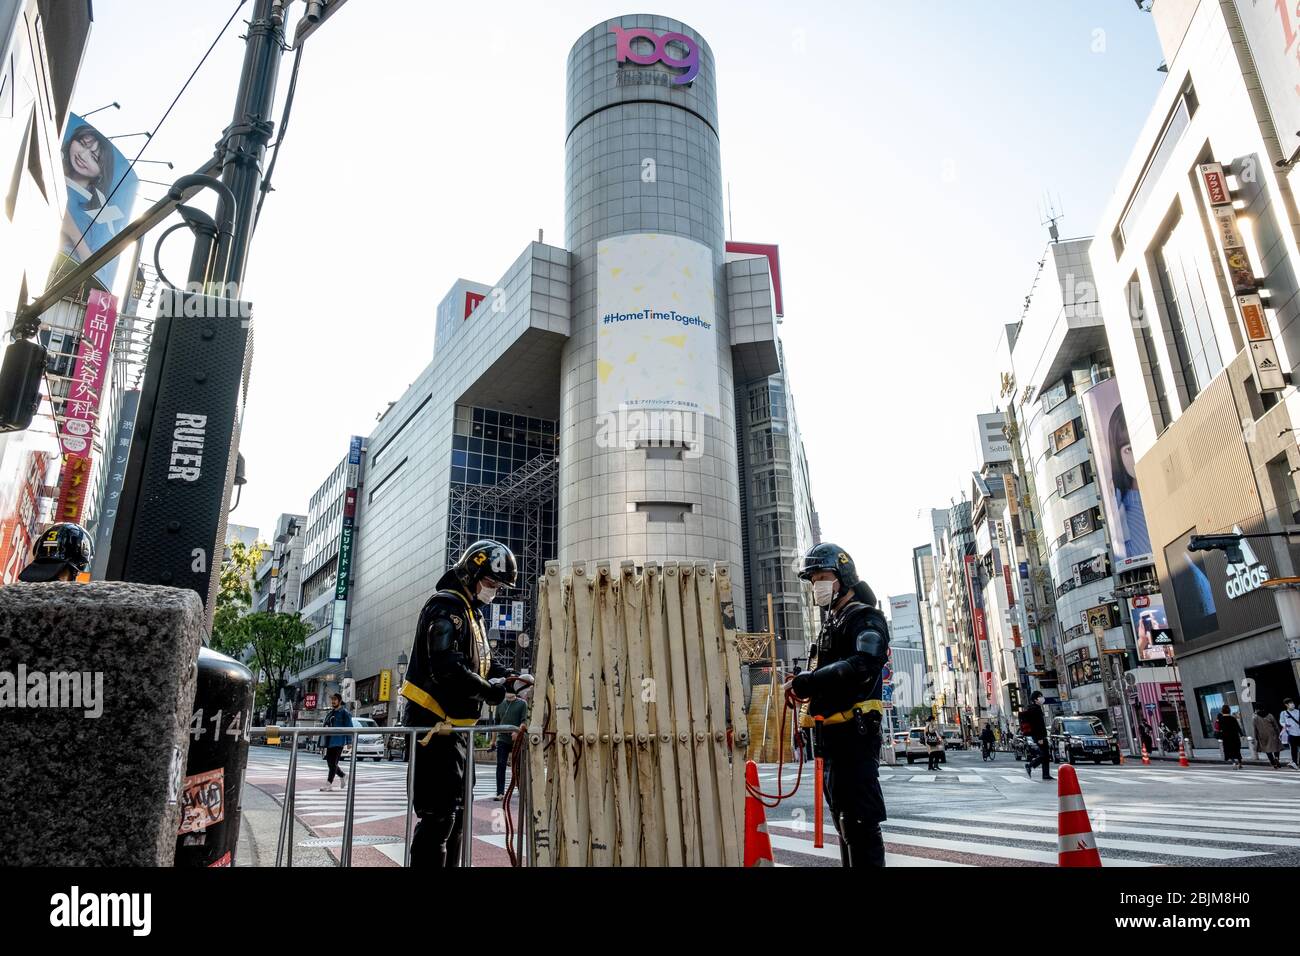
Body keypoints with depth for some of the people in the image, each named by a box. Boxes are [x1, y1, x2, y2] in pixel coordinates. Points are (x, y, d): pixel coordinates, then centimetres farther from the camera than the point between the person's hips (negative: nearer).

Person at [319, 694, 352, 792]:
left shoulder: (344, 713, -5)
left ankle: (329, 784, -3)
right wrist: (325, 743, 18)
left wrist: (349, 741, -14)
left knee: (333, 763, -7)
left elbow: (349, 728, -9)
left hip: (338, 742, -8)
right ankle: (343, 776, 29)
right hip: (330, 743, 8)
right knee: (329, 763, 10)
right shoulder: (330, 713, 17)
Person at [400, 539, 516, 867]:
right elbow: (448, 669, -27)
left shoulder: (472, 612, 18)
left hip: (455, 725, 10)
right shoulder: (446, 607, -15)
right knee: (439, 814, -10)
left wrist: (512, 677, 1)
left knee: (456, 812, 18)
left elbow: (484, 664, 20)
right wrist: (490, 691, -17)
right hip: (433, 723, -10)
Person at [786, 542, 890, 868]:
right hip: (831, 734, 10)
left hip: (853, 732, -10)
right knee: (844, 821, 17)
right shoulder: (830, 622, 21)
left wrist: (805, 682, -22)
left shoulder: (865, 618, -7)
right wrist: (804, 688, 1)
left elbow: (860, 666, -26)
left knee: (859, 822, -8)